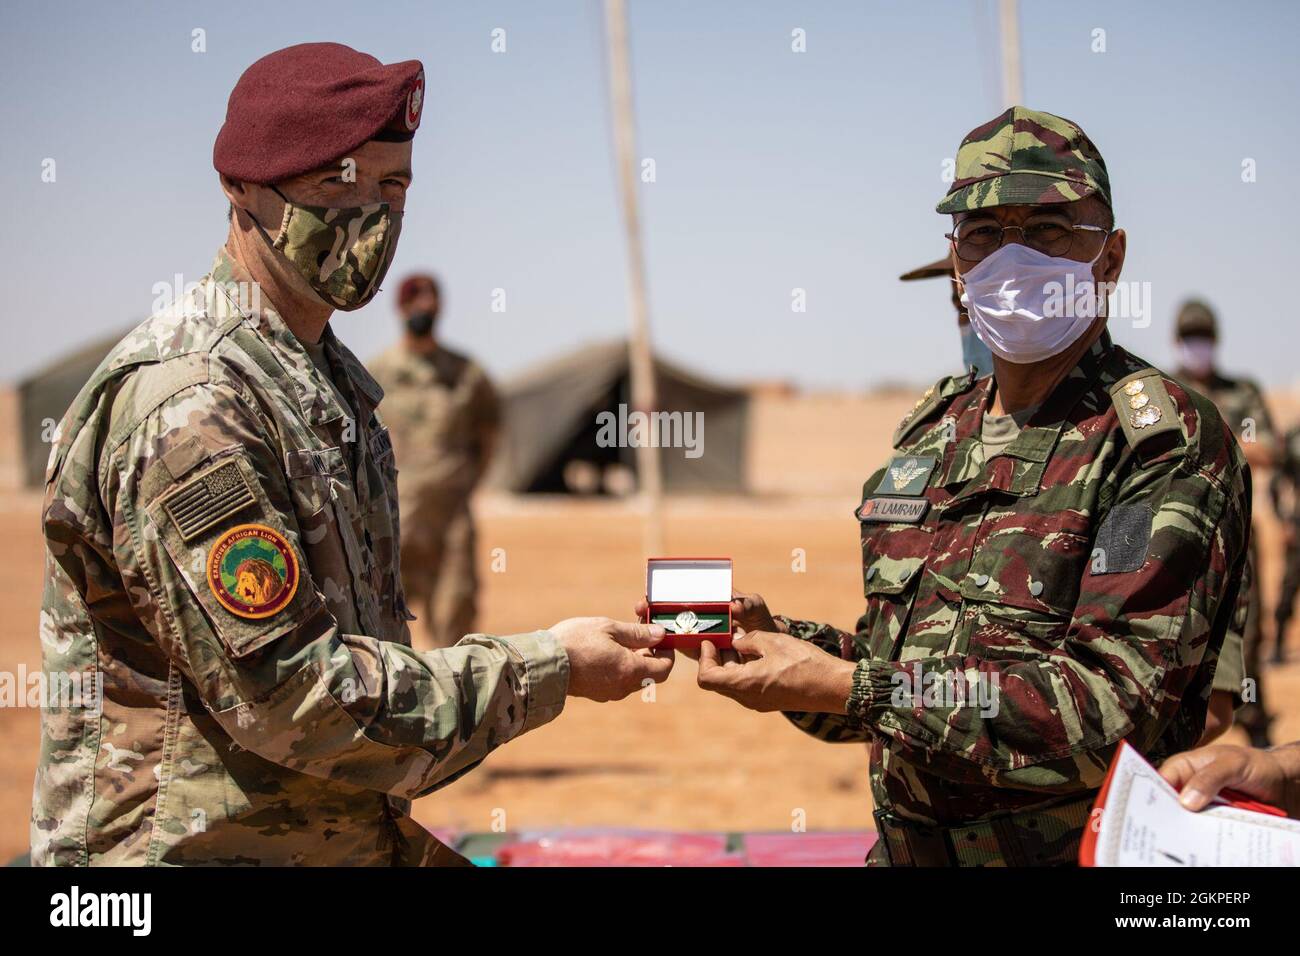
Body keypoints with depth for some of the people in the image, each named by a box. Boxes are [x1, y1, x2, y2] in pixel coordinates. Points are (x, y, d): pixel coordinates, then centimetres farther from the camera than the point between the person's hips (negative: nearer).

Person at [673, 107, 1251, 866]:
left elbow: (1114, 711, -21)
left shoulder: (1167, 440, -12)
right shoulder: (933, 432, 8)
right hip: (908, 847, 6)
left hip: (1077, 853, -5)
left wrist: (842, 687, -22)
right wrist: (778, 640, -5)